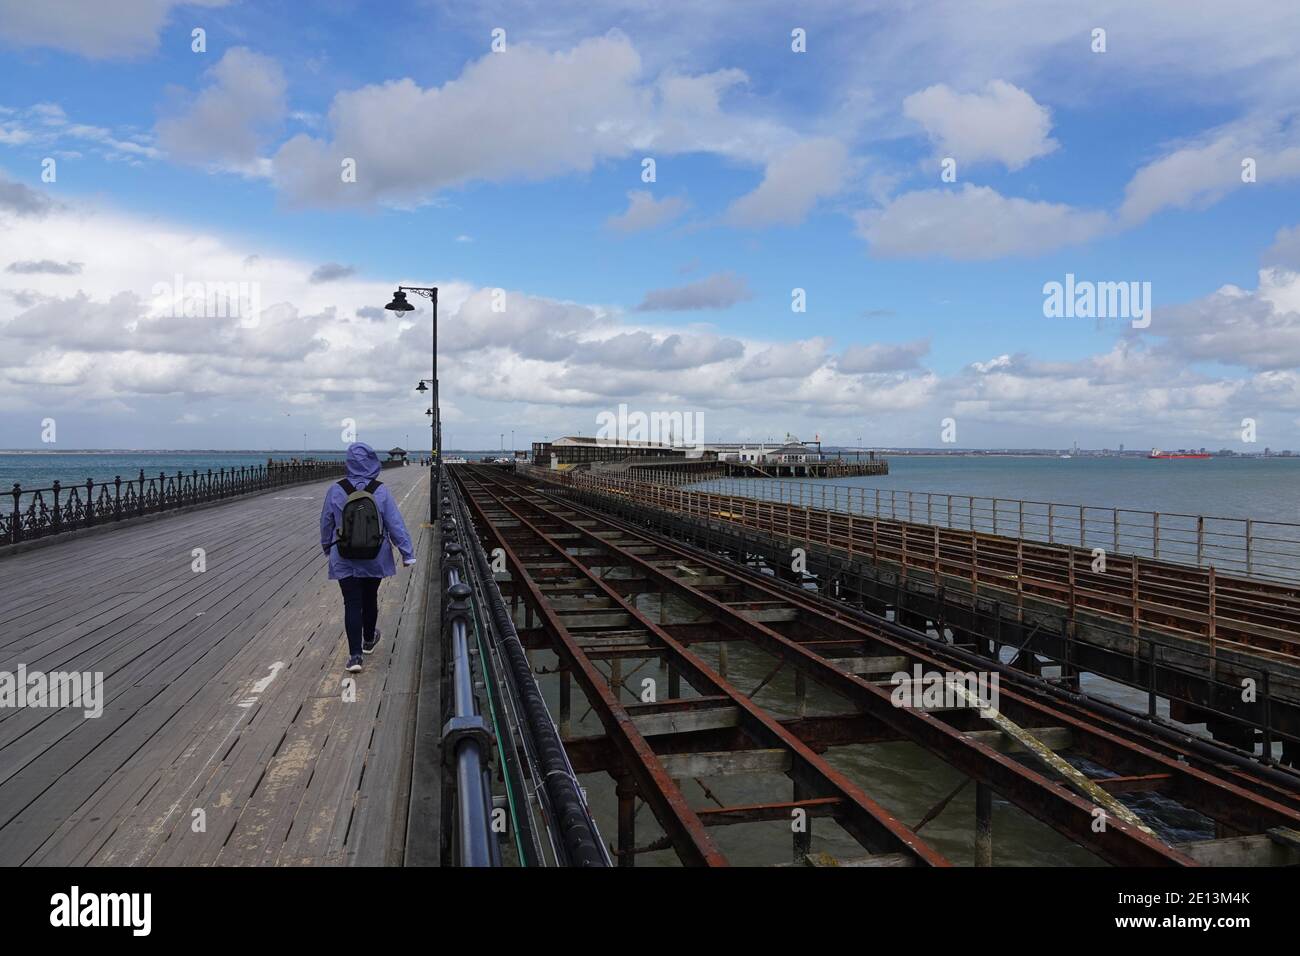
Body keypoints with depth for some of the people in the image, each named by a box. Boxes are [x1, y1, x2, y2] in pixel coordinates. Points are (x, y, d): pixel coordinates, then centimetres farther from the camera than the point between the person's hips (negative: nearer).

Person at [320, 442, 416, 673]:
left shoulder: (336, 491, -9)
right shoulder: (380, 491, -11)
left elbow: (326, 524, 4)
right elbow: (396, 525, -8)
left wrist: (327, 548, 22)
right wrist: (407, 554, -1)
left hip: (345, 560, -1)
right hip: (374, 558, 1)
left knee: (352, 604, 1)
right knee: (370, 599, 19)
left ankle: (355, 655, -6)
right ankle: (368, 641, 39)